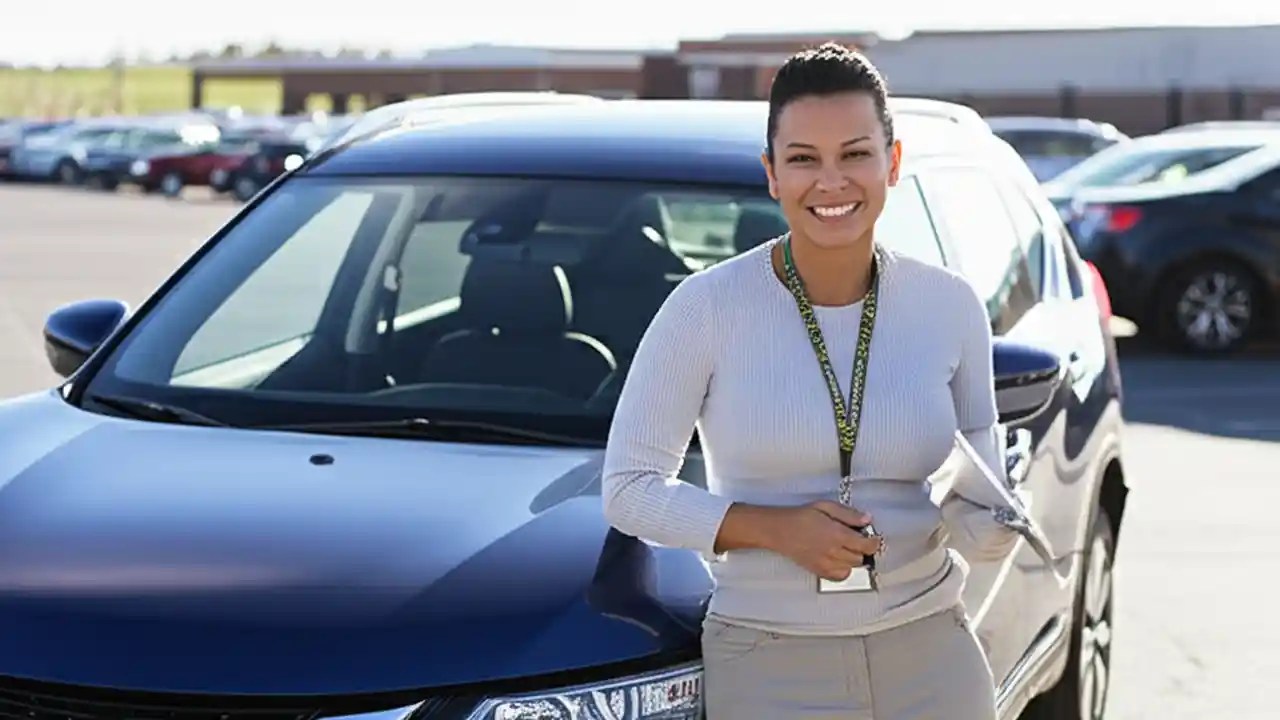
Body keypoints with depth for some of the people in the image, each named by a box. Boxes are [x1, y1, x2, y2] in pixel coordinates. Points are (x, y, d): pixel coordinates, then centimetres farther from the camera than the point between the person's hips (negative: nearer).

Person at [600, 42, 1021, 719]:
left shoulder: (949, 305, 1)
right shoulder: (707, 307, -9)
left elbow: (982, 520, 9)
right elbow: (629, 489, -6)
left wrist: (990, 521, -13)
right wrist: (774, 529, -18)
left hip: (933, 661, 3)